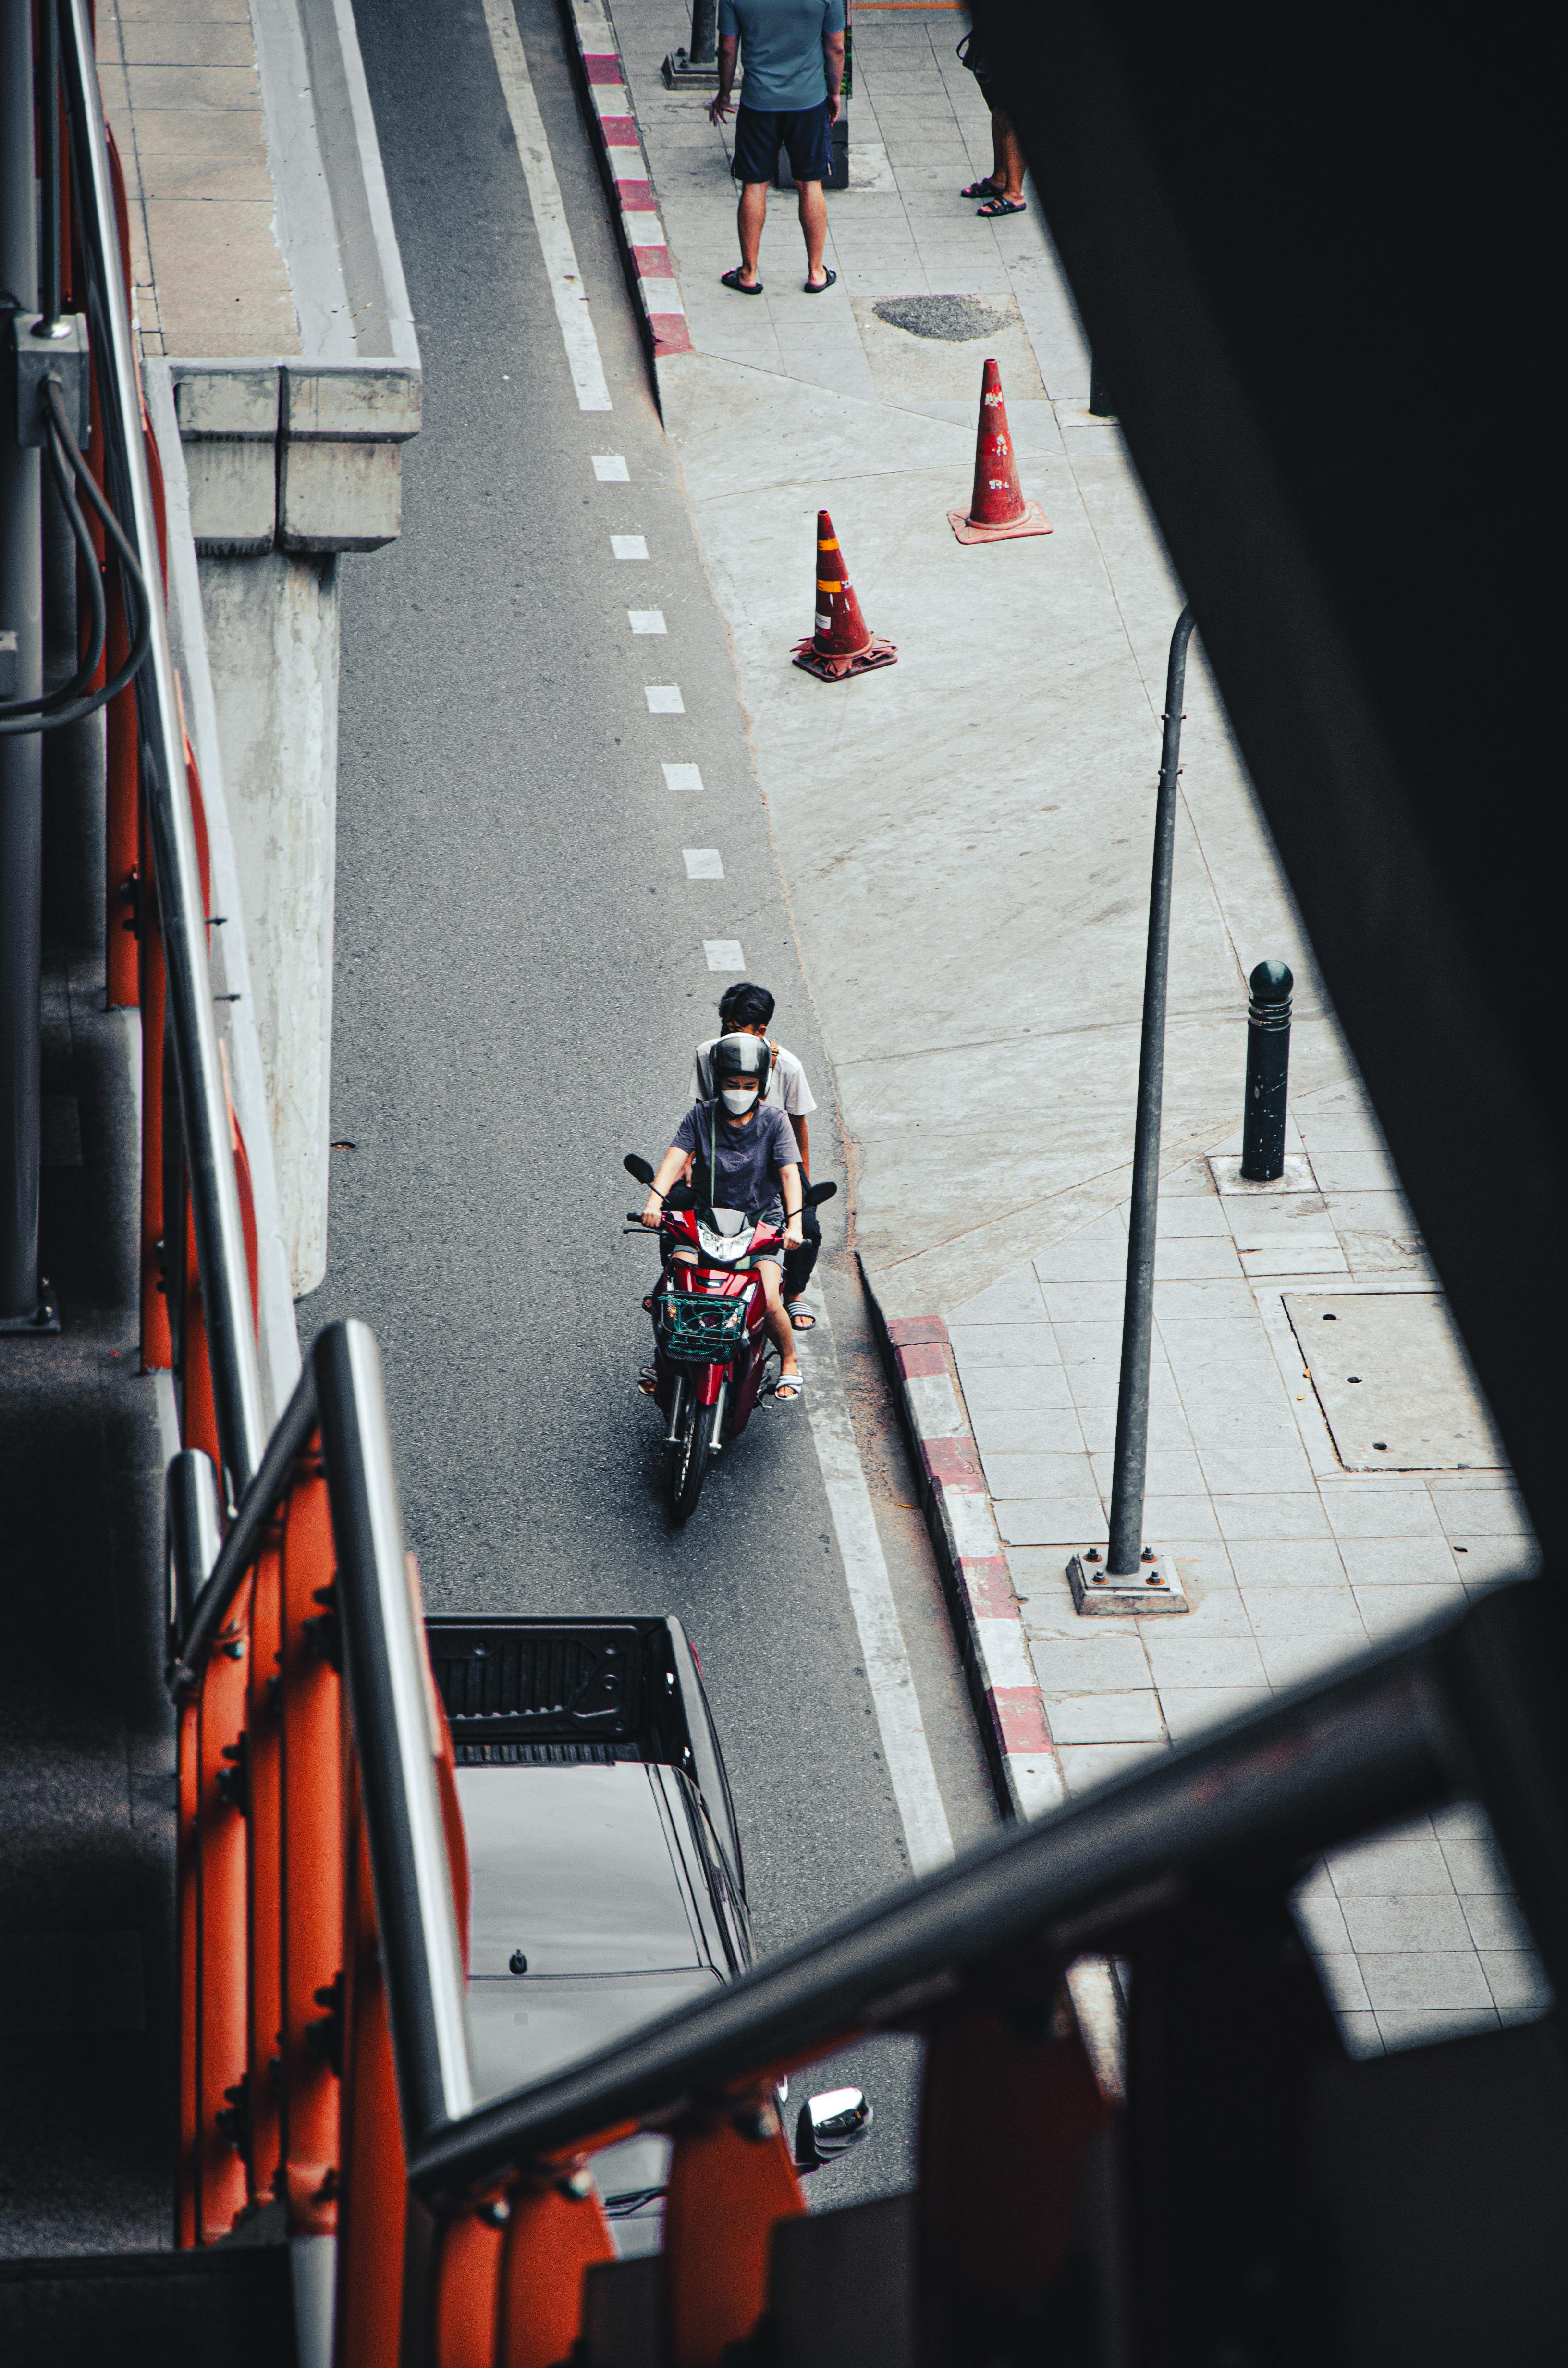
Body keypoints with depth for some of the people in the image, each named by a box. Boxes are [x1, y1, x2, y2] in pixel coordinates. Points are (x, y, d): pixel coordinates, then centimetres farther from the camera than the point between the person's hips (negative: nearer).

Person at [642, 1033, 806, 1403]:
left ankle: (789, 1362, 9)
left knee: (769, 1302, -21)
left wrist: (794, 1223, -27)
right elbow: (675, 1159, -12)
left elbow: (790, 1172, -12)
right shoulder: (701, 1116, -1)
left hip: (762, 1221, -2)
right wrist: (655, 1201, -31)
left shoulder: (773, 1119, -4)